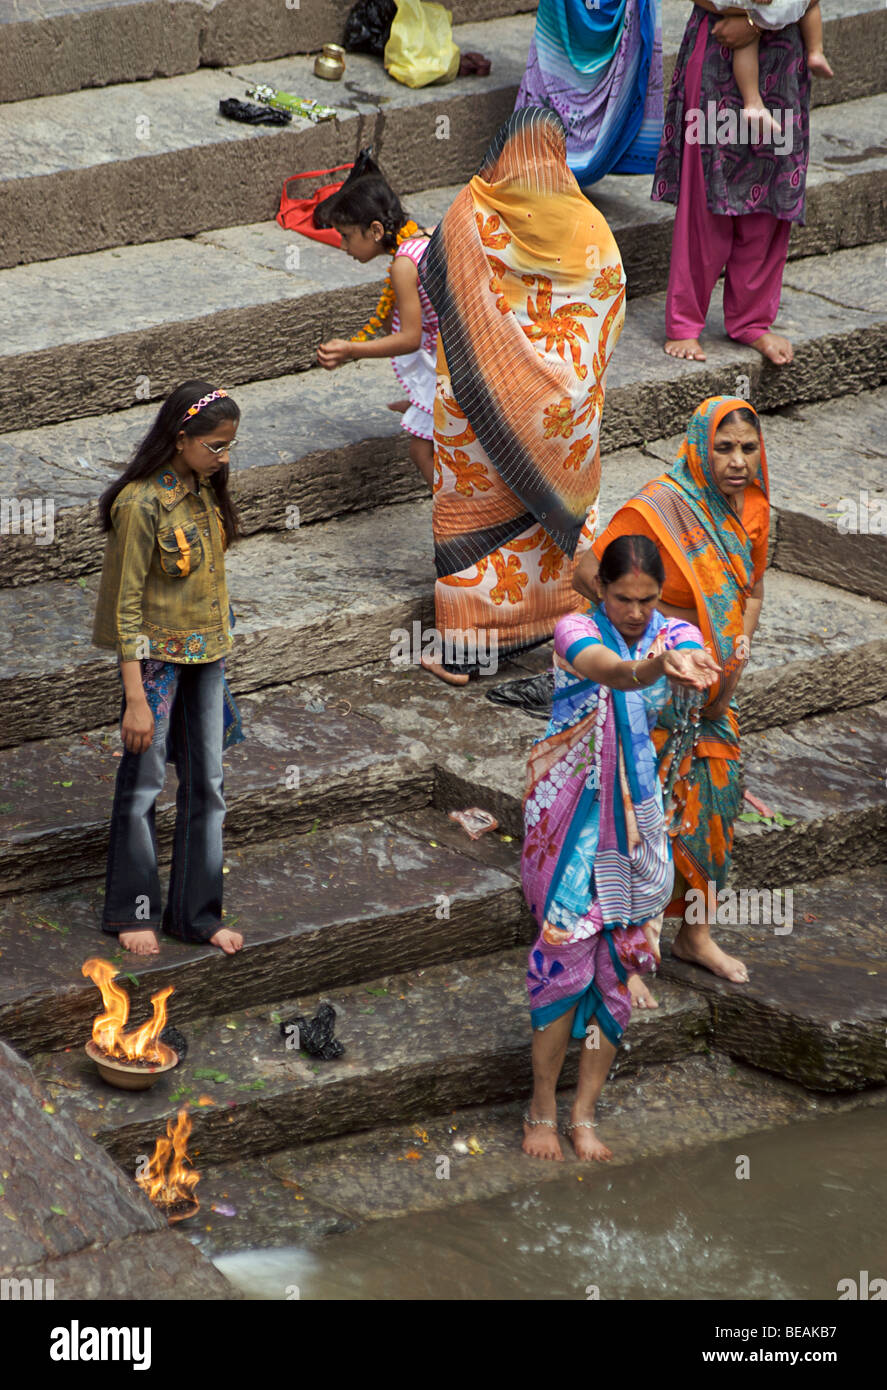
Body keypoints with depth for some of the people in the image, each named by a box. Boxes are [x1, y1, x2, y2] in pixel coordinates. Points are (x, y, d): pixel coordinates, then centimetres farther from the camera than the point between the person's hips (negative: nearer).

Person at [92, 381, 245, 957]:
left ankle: (197, 913, 20)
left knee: (207, 783, 10)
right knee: (144, 780, 5)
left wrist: (220, 646, 17)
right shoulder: (142, 504, -21)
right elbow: (127, 605, -19)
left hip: (207, 652, 7)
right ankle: (133, 910, 19)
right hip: (158, 657, -7)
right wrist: (136, 699, -19)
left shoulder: (204, 488, 1)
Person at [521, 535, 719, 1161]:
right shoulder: (576, 630, -8)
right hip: (573, 817, -3)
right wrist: (645, 670, -56)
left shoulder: (674, 635, 0)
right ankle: (543, 1109, 8)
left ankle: (585, 1113, 16)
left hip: (641, 821, 3)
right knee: (564, 956, -7)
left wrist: (692, 669, -52)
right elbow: (603, 667, -32)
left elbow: (693, 661, -26)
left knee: (620, 964, 5)